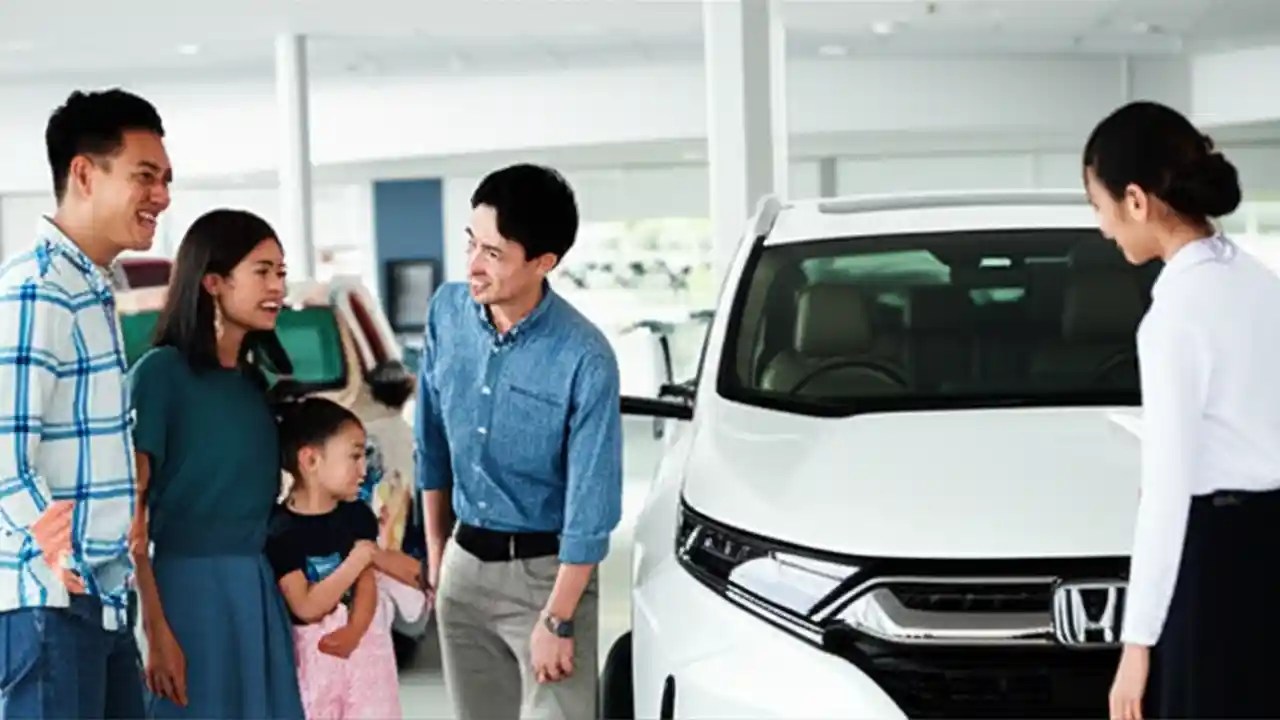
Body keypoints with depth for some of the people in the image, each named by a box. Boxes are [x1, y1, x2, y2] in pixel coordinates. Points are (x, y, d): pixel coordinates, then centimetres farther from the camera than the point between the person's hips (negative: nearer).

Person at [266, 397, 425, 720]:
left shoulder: (357, 515, 1)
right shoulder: (281, 529, -14)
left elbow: (368, 585, -3)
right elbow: (306, 606, -19)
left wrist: (353, 632, -21)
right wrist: (357, 560, -19)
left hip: (363, 646, 4)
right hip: (312, 653, -4)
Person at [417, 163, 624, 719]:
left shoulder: (583, 359, -21)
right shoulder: (447, 310, -5)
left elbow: (591, 502, -17)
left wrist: (557, 619, -16)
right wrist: (434, 544, 13)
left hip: (544, 569, -5)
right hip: (464, 562, 5)